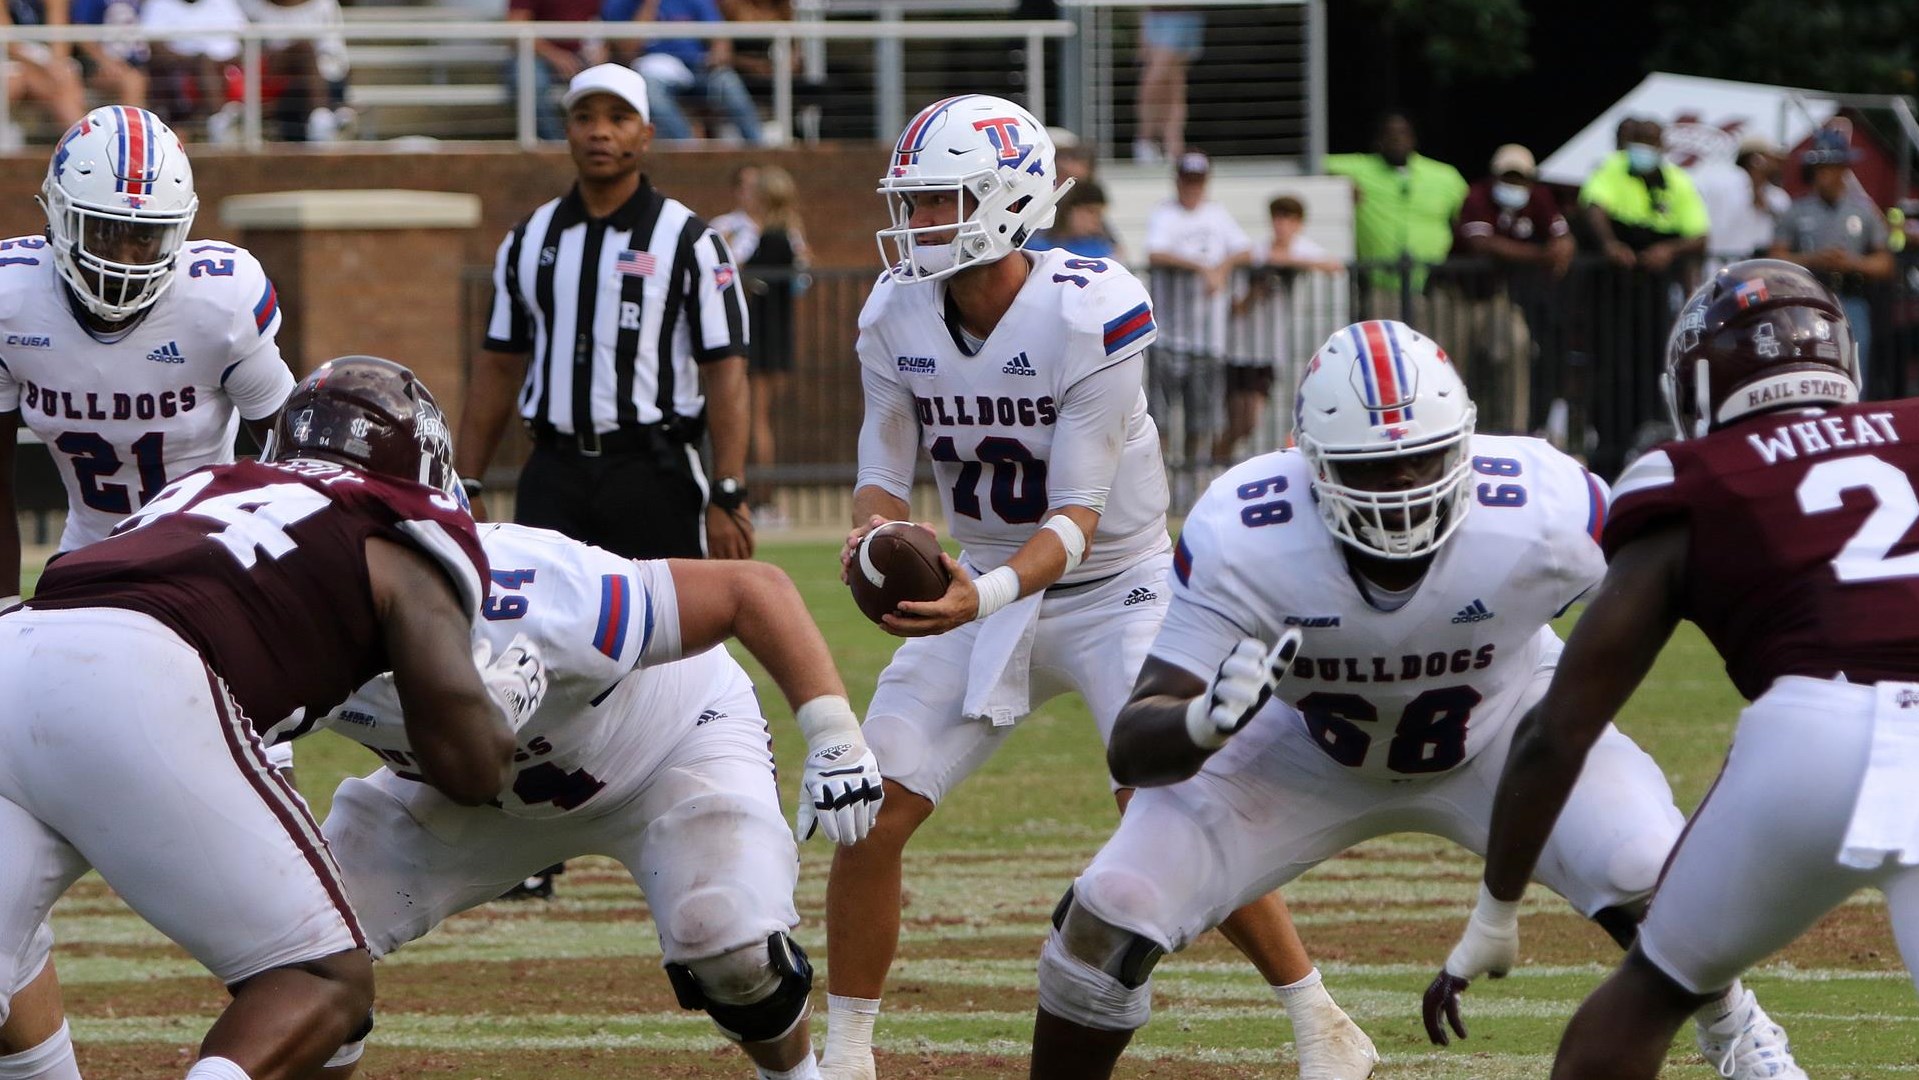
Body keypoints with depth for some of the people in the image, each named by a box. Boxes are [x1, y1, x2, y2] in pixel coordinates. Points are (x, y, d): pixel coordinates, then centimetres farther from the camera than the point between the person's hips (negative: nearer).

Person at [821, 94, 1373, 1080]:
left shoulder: (1092, 315, -25)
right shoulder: (897, 317, -8)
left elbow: (1076, 520, -26)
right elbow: (885, 471, -2)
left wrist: (987, 593, -44)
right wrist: (875, 533, -27)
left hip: (1115, 589, -5)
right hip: (985, 594, 5)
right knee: (871, 819, -6)